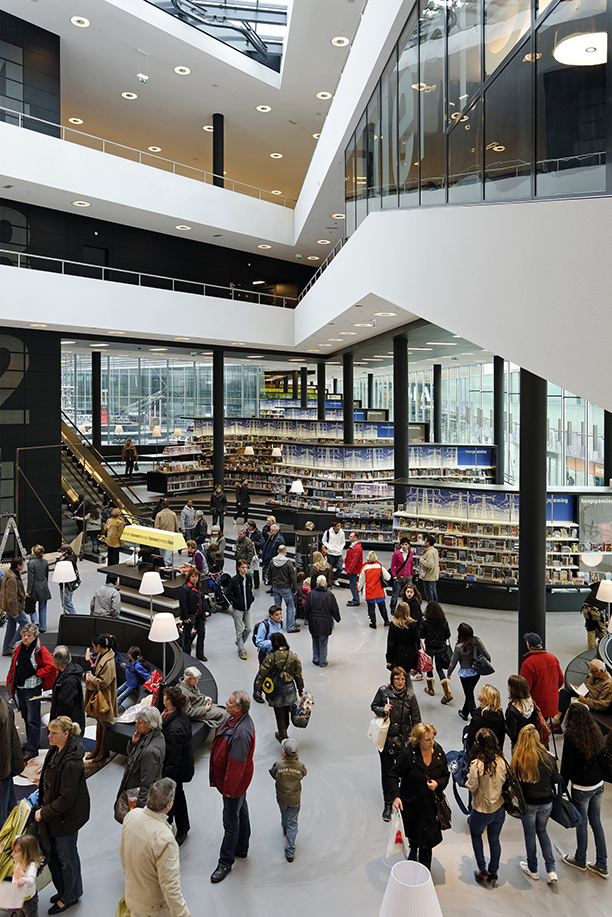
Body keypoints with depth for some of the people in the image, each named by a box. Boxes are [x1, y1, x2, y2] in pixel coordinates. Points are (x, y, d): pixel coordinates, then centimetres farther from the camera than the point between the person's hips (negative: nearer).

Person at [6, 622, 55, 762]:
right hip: (20, 688, 7)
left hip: (33, 689, -7)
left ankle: (32, 749, 3)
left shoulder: (40, 650, -13)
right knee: (25, 717, 18)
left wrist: (36, 673, -12)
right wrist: (10, 688, 12)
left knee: (32, 720, -2)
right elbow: (13, 669, 12)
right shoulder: (19, 649, 6)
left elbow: (51, 666, -19)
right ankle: (30, 741, 34)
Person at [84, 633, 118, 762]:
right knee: (99, 722, 20)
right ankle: (97, 748, 32)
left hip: (104, 697, -9)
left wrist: (91, 678, -12)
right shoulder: (101, 656, 3)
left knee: (104, 724, 6)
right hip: (98, 695, 9)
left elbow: (103, 682, -25)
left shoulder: (108, 662, -26)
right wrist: (89, 675, -4)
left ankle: (104, 750, 20)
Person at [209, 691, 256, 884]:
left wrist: (229, 788, -19)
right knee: (241, 812, 25)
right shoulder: (237, 720, -4)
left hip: (235, 782, -10)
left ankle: (225, 863, 22)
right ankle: (241, 849, 44)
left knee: (231, 822, 6)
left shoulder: (241, 732, -36)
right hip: (239, 780, 10)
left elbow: (236, 765, -29)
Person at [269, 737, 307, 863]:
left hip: (281, 798, 1)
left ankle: (285, 829, 61)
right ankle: (290, 852, 10)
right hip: (295, 800, -1)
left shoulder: (278, 765, -25)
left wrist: (284, 759, -4)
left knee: (284, 815, 31)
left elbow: (273, 774, -5)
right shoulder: (300, 766, -23)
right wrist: (296, 759, -1)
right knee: (292, 824, 11)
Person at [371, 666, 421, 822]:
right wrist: (382, 710, -16)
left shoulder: (410, 696, -9)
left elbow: (416, 720, -1)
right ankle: (388, 804, 24)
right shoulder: (383, 691, -9)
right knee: (386, 772, 9)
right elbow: (373, 706, 5)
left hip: (404, 740, 0)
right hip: (386, 739, 0)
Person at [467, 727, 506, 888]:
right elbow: (505, 781, 0)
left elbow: (472, 786, -18)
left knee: (475, 835, 23)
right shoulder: (502, 761, -12)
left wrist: (469, 776, -1)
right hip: (499, 808, 4)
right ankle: (493, 874, 34)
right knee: (494, 840, 21)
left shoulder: (477, 764, -27)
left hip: (481, 809, -4)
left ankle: (483, 870, 21)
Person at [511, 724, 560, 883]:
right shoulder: (548, 758, -15)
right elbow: (556, 780, -2)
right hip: (546, 803, 2)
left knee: (530, 834, 19)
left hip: (528, 803, -2)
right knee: (542, 831, 25)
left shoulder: (518, 760, -21)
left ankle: (532, 869, 35)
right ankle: (551, 870, 19)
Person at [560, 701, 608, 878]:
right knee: (596, 822, 17)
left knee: (582, 824, 11)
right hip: (598, 784, 6)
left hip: (581, 788, -6)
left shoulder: (571, 737, -21)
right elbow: (600, 756, 9)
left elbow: (566, 766, -16)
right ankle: (602, 865, 25)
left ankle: (580, 860, 30)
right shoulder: (596, 732, -2)